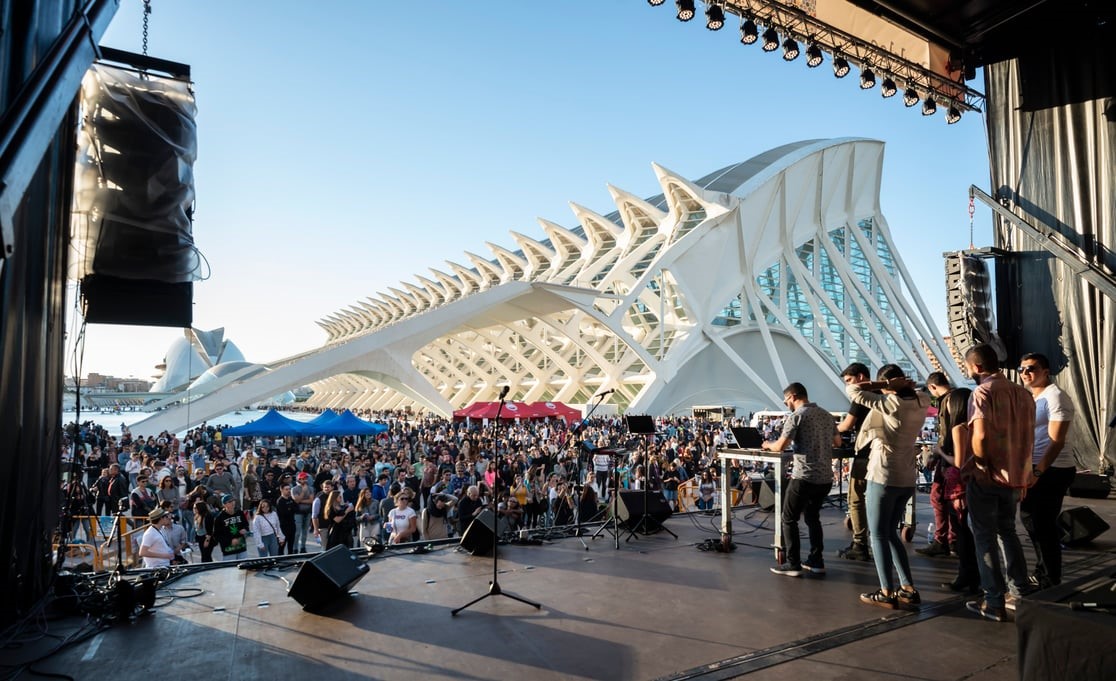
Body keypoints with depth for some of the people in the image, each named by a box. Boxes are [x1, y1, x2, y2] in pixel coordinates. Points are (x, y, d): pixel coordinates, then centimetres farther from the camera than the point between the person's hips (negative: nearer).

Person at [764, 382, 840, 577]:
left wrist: (768, 445, 6)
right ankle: (816, 561, 22)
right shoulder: (826, 415, 11)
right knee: (812, 517, 21)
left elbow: (780, 446, -14)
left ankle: (792, 564, 6)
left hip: (804, 477, -7)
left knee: (789, 519, 5)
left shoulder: (796, 416, -10)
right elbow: (837, 441, 25)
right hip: (826, 477, 7)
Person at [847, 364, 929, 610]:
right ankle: (908, 590, 17)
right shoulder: (921, 401, 2)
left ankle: (887, 593, 7)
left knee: (878, 535, 4)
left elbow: (852, 389, -16)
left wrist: (886, 385, -14)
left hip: (884, 477, -7)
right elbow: (916, 391, 26)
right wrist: (902, 384, 5)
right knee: (890, 533, 18)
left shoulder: (890, 403, -17)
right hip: (907, 479, 7)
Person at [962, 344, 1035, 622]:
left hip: (986, 477, -7)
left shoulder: (983, 392, -14)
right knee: (1007, 532, 21)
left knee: (985, 538, 4)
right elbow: (1029, 439, 12)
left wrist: (981, 463, -7)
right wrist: (1021, 472, 19)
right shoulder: (1022, 393, 7)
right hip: (1014, 476, 7)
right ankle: (1021, 594, 25)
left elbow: (980, 436, -24)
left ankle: (994, 603, 9)